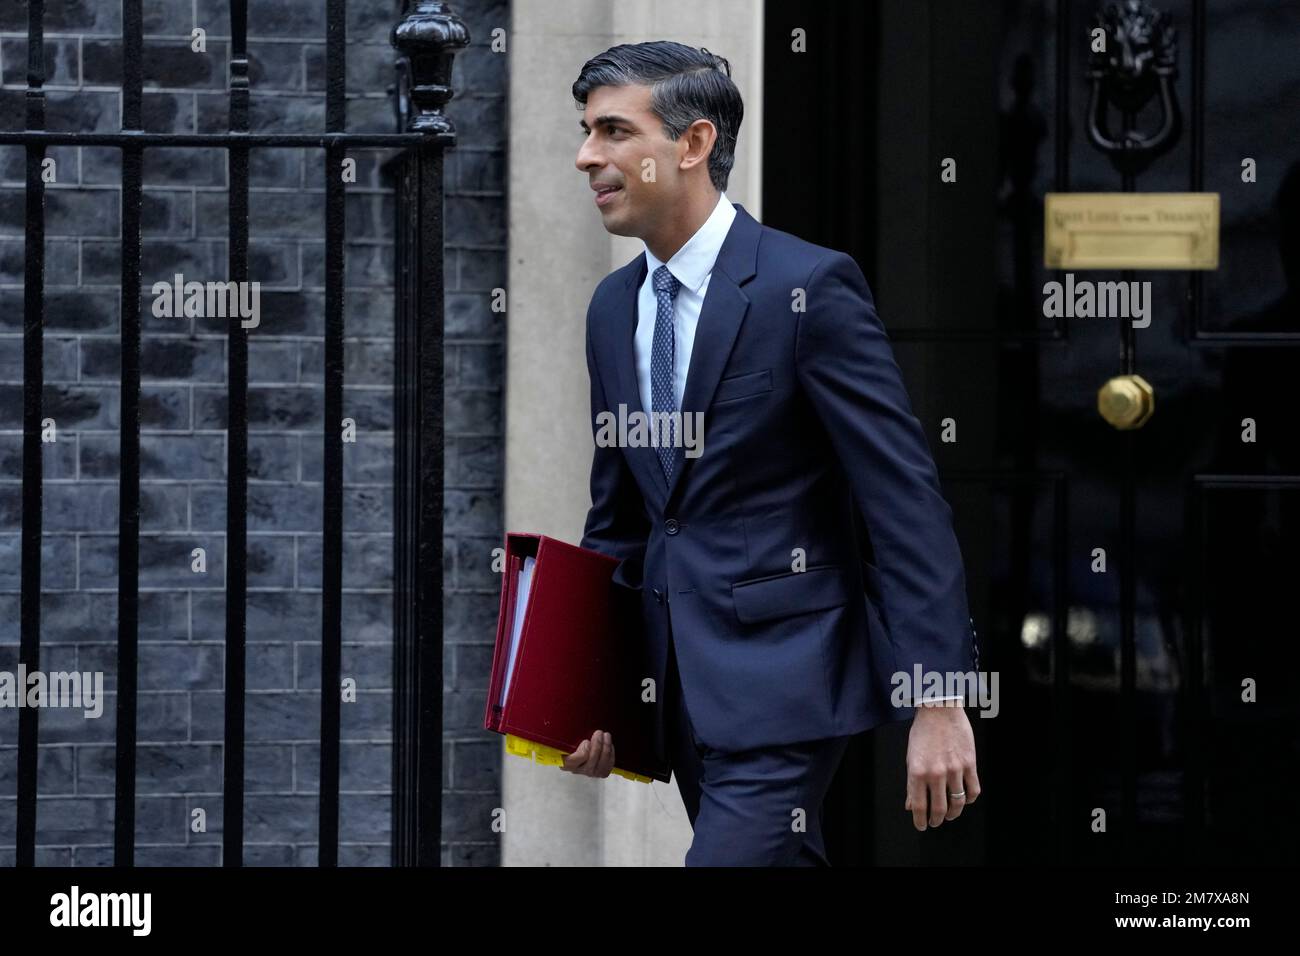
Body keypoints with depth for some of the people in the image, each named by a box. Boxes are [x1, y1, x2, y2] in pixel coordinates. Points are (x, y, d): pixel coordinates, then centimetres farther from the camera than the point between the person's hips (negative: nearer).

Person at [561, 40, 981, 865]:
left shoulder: (808, 286, -12)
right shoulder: (614, 307, 11)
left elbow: (907, 500, -14)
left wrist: (937, 702, -19)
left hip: (782, 681, -7)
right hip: (682, 688, 8)